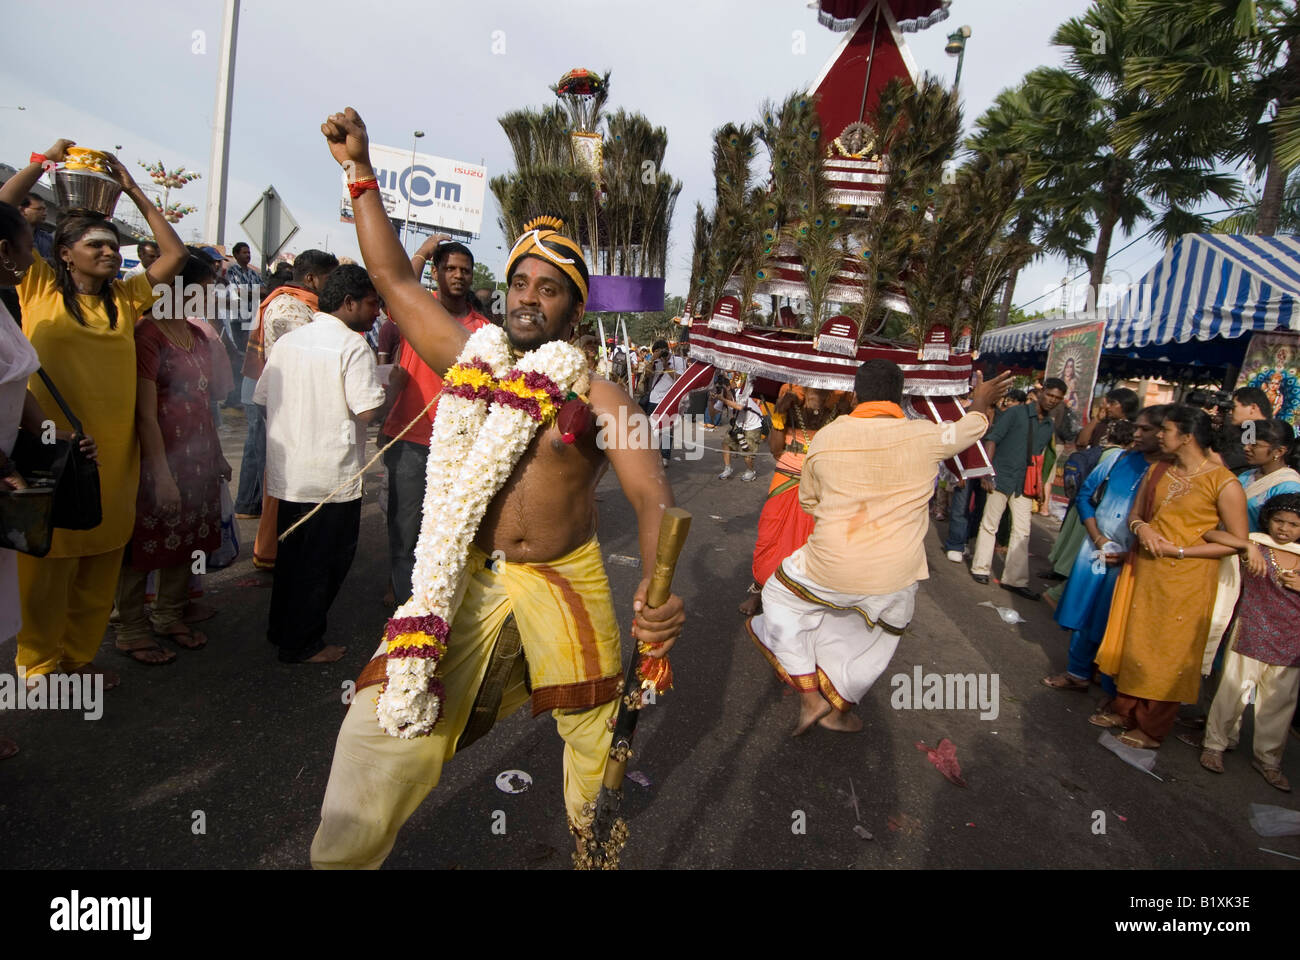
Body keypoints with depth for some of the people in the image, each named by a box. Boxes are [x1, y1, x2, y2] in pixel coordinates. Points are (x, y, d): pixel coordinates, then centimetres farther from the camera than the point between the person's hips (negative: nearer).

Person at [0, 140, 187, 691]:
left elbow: (175, 254, 13)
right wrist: (44, 161, 6)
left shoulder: (125, 298, 12)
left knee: (101, 561, 11)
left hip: (113, 453, 4)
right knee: (47, 561, 4)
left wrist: (134, 191, 13)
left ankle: (80, 654, 27)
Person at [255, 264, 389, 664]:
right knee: (324, 561, 7)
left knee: (292, 552, 22)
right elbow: (369, 410, -23)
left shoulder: (287, 340, 7)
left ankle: (281, 628, 36)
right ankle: (302, 643, 18)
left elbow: (262, 398, 12)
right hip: (332, 477, -7)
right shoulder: (351, 346, -15)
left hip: (287, 473, 8)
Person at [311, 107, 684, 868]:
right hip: (466, 574, 2)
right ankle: (344, 854, 23)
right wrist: (361, 170, 6)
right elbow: (393, 276, 8)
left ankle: (596, 838, 46)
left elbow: (653, 496, -19)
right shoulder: (473, 358, 3)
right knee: (387, 724, -5)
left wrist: (660, 587, -38)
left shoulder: (600, 396, -7)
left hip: (565, 579, -1)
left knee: (596, 726, 14)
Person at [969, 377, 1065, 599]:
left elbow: (1038, 456, 18)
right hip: (1002, 478, -5)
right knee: (989, 525, 4)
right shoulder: (1016, 413, -7)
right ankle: (980, 568, 18)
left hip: (1024, 485, 5)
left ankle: (1015, 579, 11)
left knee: (1022, 531, 5)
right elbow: (992, 440, -11)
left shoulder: (1049, 426, 11)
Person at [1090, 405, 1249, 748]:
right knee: (1133, 642, 13)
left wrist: (1178, 550, -17)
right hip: (1144, 569, 6)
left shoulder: (1224, 483, -12)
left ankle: (1152, 728, 20)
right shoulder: (1157, 471, 6)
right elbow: (1135, 513, 15)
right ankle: (1124, 710, 29)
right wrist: (1141, 528, -9)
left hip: (1186, 579, -5)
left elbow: (1238, 540, -11)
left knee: (1168, 653, 6)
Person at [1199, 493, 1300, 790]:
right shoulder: (1256, 545, -2)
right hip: (1251, 636, -3)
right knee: (1234, 691, -2)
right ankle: (1215, 744, 13)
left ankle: (1269, 759, 25)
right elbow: (1210, 534, -15)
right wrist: (1249, 547, -25)